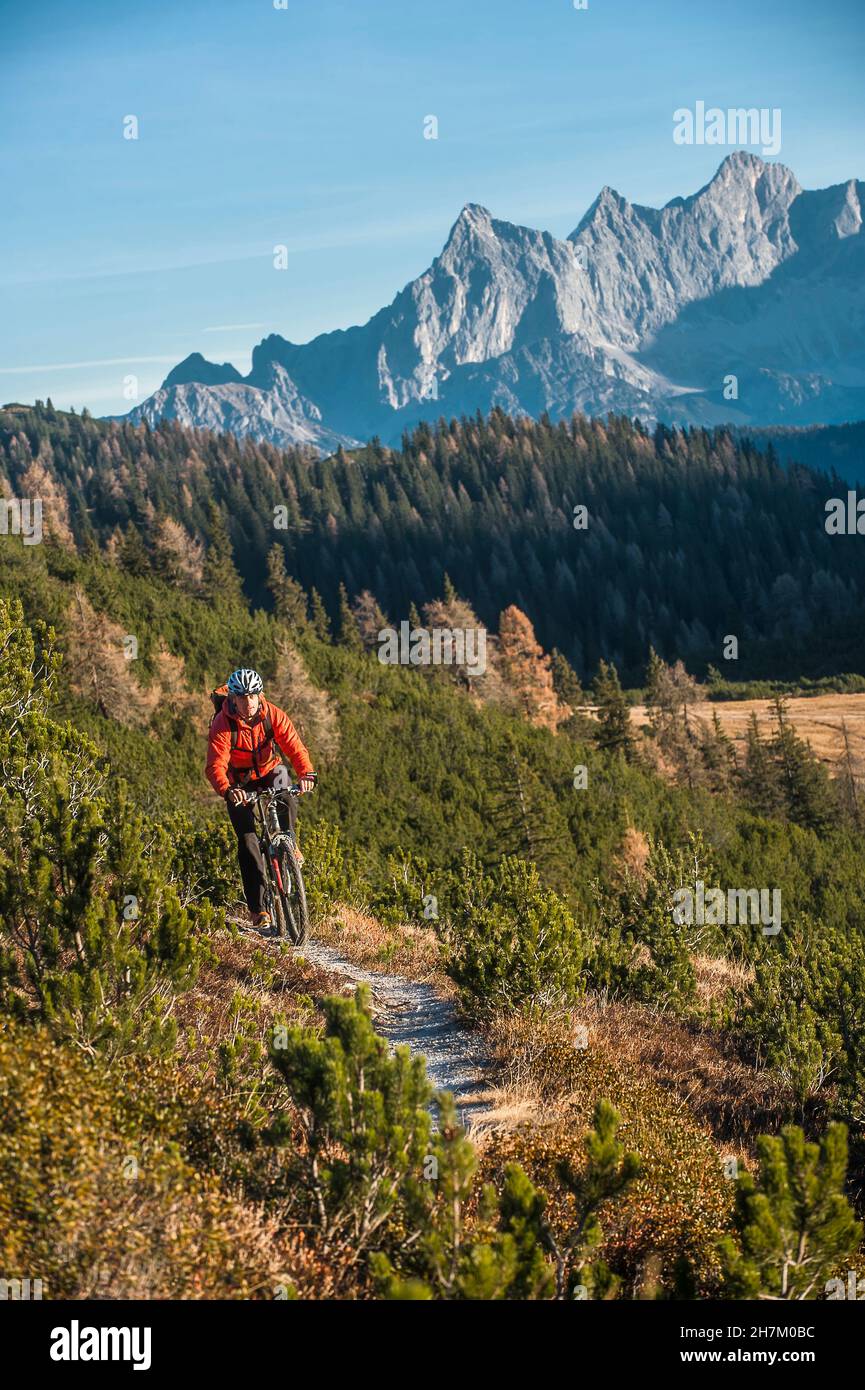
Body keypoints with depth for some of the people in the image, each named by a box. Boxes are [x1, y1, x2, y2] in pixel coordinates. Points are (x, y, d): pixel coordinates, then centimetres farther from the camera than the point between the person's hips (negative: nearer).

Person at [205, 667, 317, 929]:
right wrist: (227, 790, -56)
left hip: (269, 769, 2)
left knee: (286, 798, -32)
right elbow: (215, 766, -35)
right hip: (238, 781, -2)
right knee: (247, 839, -13)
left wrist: (306, 773, -48)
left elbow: (294, 746, -28)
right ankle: (258, 907, -8)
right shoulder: (223, 724, -27)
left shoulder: (273, 714, -20)